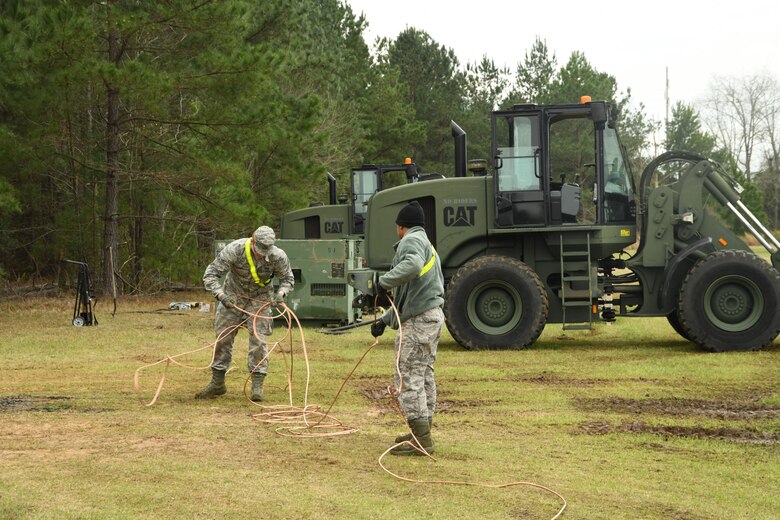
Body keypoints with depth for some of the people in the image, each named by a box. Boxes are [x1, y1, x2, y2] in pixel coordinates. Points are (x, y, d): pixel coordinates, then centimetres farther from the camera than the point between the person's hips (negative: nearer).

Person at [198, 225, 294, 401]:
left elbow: (288, 278, -5)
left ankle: (257, 386, -4)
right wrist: (220, 294, -42)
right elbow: (210, 274, -26)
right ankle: (217, 383, 15)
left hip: (260, 299, 0)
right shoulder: (234, 250, -30)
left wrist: (281, 292, -26)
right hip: (233, 296, 0)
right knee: (223, 338, 3)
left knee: (259, 340, -10)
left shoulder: (278, 257, -24)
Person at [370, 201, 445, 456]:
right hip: (432, 315, 11)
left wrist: (384, 281, -24)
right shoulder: (426, 244, 25)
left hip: (419, 320, -11)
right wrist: (384, 320, 27)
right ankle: (422, 432, 25)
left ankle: (421, 438, -8)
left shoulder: (411, 241, -7)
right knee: (424, 376, 17)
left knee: (409, 377, -8)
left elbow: (413, 265, -34)